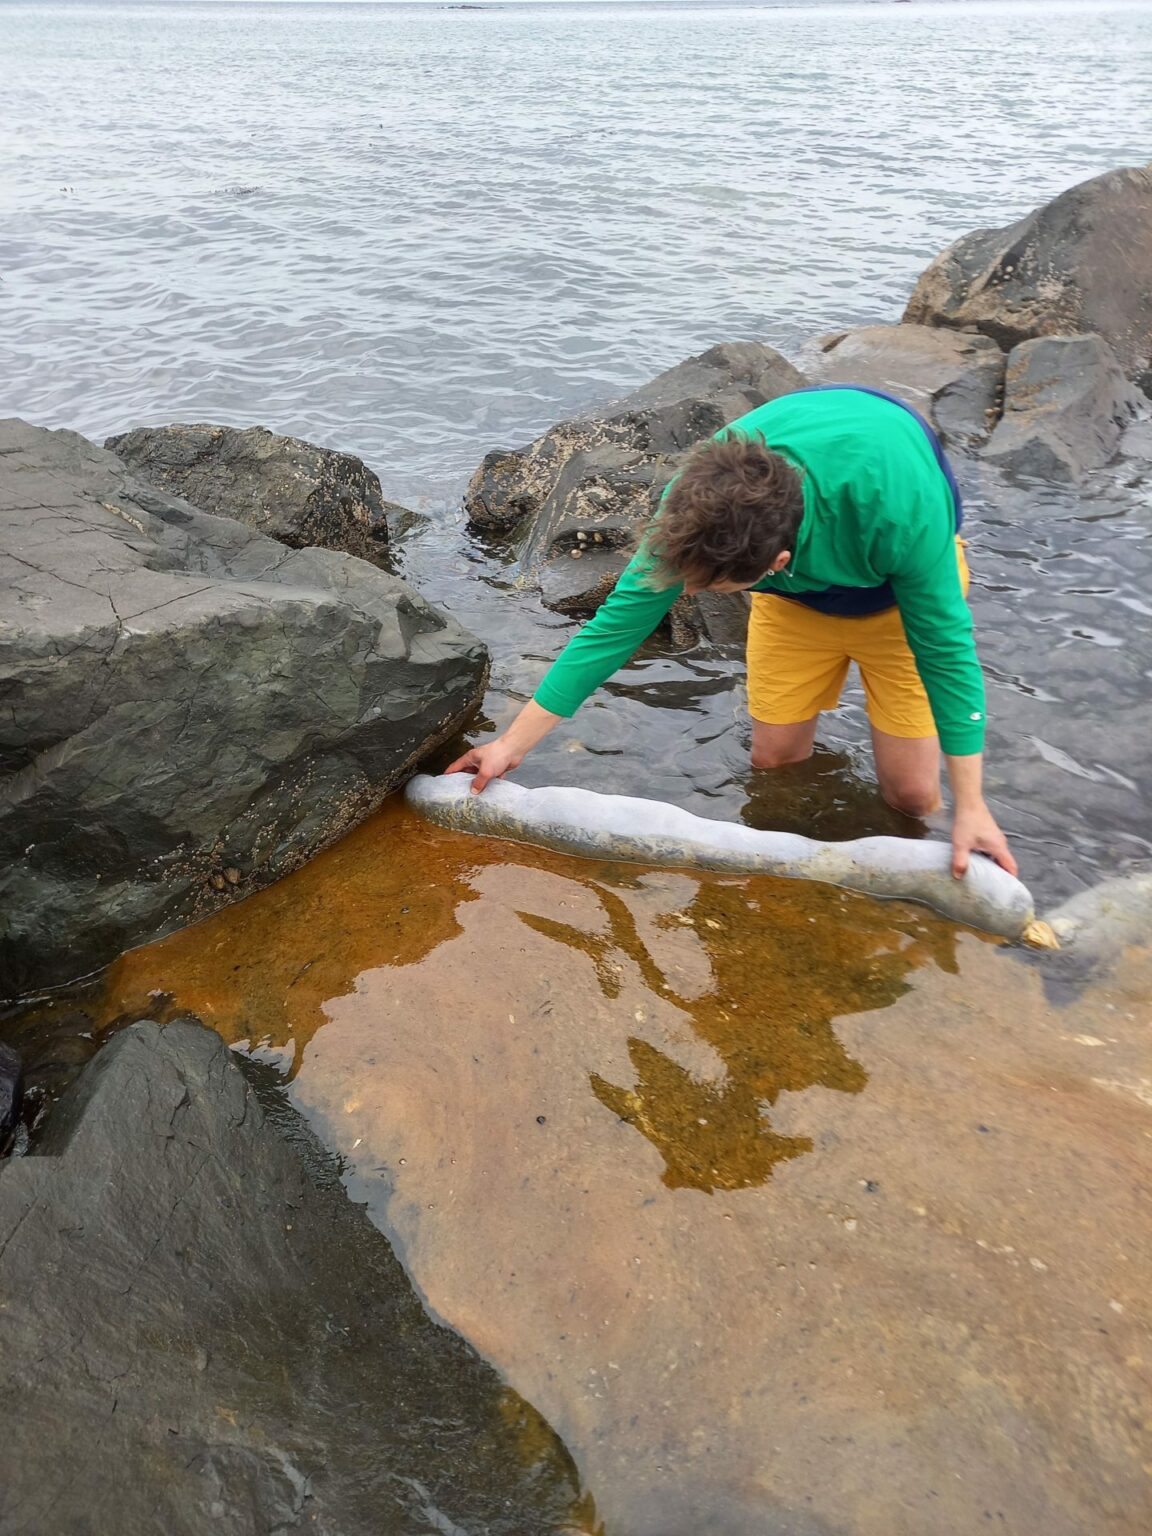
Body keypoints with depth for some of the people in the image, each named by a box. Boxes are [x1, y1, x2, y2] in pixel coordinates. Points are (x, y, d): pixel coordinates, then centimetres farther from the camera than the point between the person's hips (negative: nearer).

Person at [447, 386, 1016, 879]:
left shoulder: (895, 504, -44)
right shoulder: (705, 500, -33)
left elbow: (945, 643, -30)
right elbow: (620, 620, -24)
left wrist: (970, 805, -26)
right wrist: (512, 744, -21)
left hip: (905, 575, -2)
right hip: (798, 585, 3)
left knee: (910, 794, -6)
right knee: (774, 758, 2)